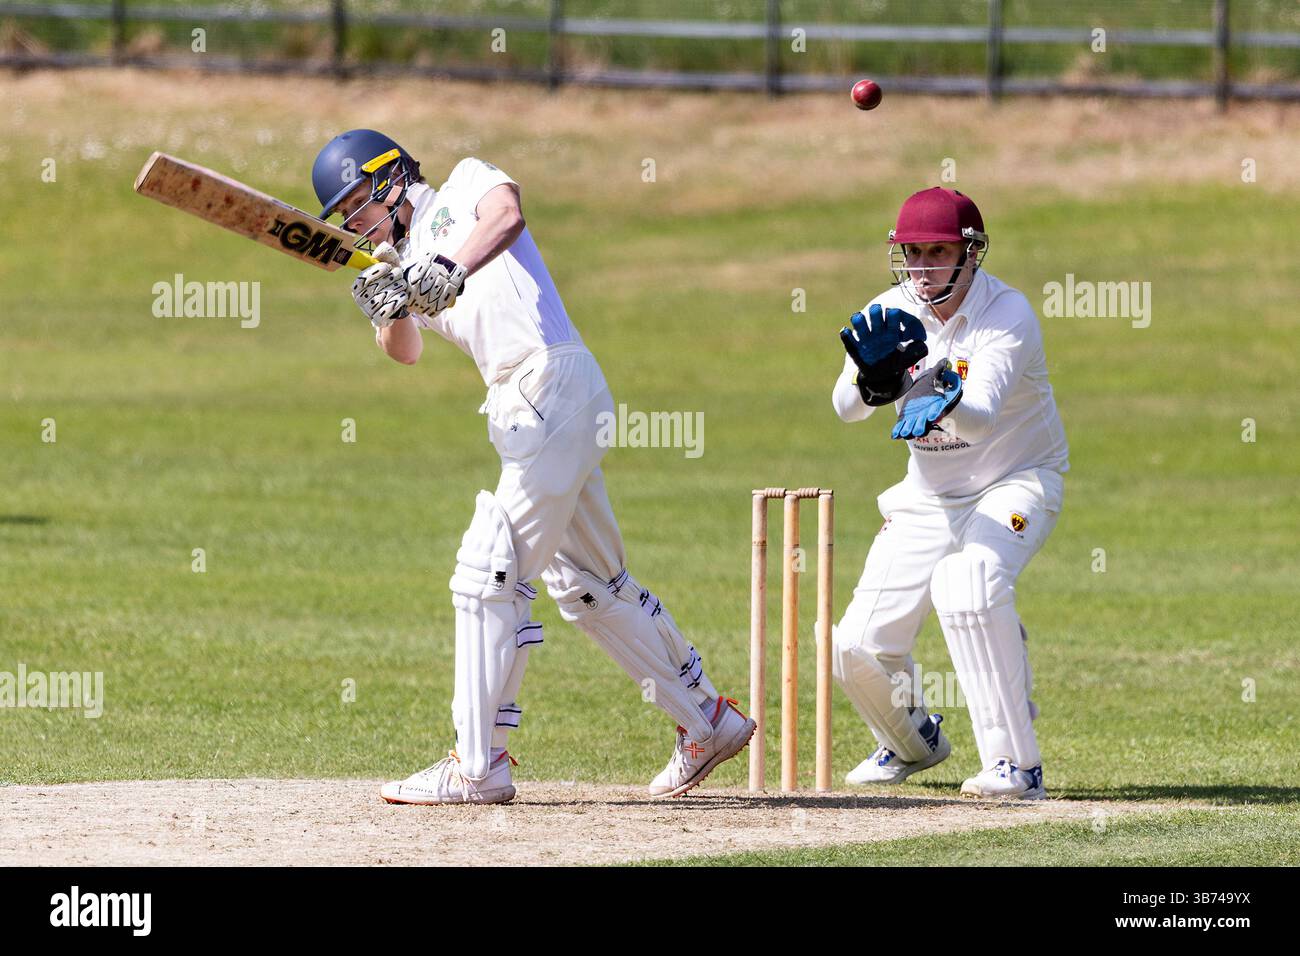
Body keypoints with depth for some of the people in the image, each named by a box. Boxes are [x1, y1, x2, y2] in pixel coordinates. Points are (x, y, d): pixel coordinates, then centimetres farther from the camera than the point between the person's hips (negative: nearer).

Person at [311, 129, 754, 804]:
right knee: (587, 584, 17)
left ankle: (478, 766, -12)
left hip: (552, 386, -10)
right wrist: (394, 308, -13)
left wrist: (449, 268, -36)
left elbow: (506, 212, -21)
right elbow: (405, 352, 8)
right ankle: (707, 721, 28)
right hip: (523, 412, 10)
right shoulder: (407, 257, 23)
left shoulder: (462, 189, 2)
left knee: (488, 572, -12)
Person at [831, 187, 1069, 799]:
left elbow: (983, 413, -36)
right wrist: (873, 377, -38)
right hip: (929, 494, 5)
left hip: (1015, 482, -5)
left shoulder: (1006, 313, -20)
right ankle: (913, 743, 32)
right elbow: (846, 408, -16)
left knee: (965, 582, -36)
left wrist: (947, 404, -58)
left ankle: (1016, 765, -30)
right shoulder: (891, 313, -5)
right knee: (859, 647, -3)